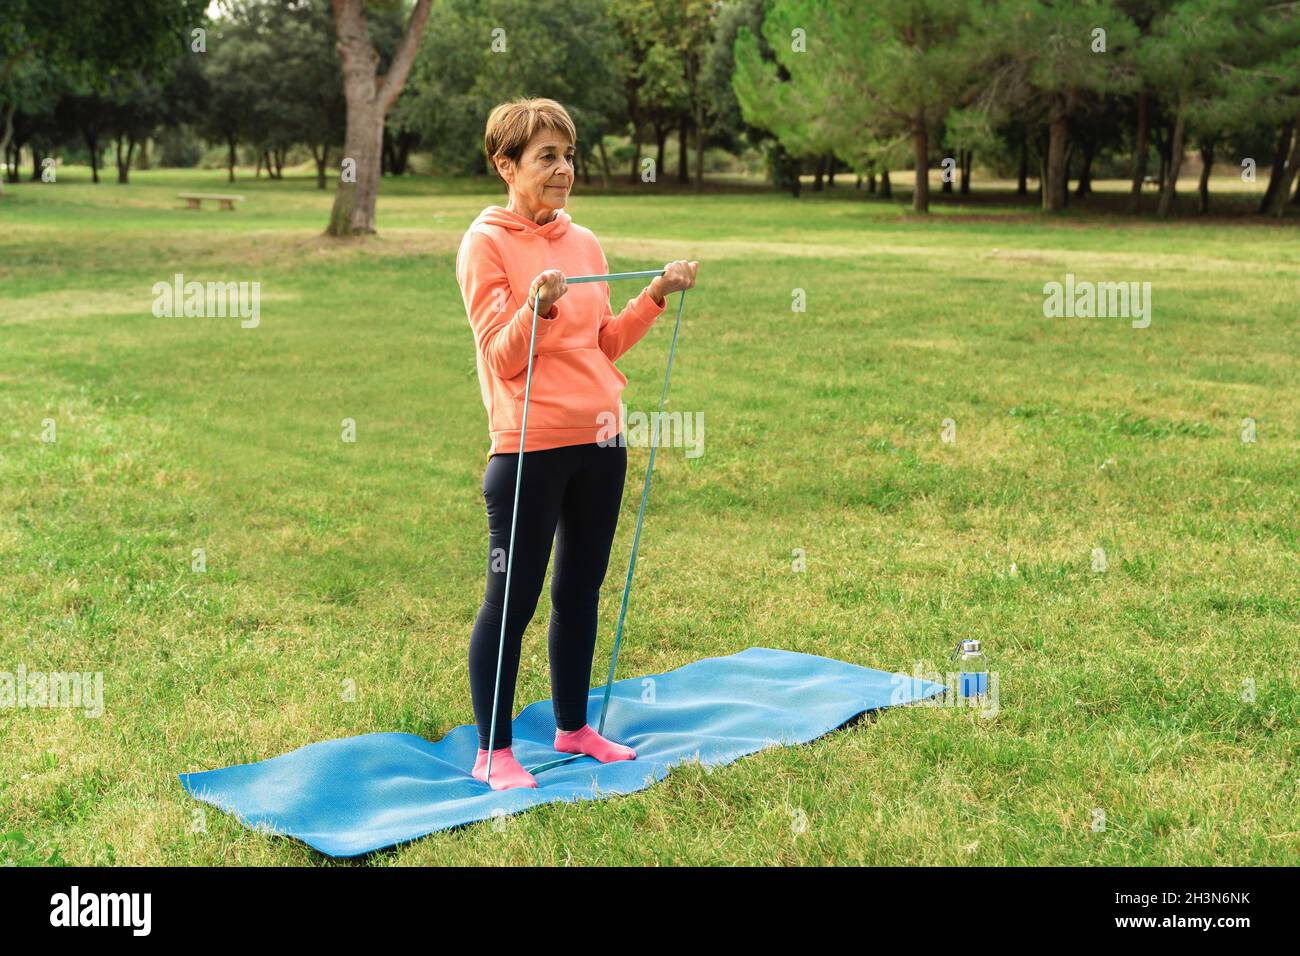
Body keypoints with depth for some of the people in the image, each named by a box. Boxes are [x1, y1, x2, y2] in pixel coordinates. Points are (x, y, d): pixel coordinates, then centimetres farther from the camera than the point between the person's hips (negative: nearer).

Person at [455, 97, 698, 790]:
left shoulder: (584, 242, 12)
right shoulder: (486, 242, -7)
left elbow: (602, 344, 14)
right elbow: (501, 359, -12)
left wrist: (655, 297, 4)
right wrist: (536, 309, -30)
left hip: (599, 443, 7)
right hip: (530, 447, -6)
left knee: (581, 592, 14)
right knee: (512, 599, -1)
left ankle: (574, 727, 27)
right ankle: (493, 751, 9)